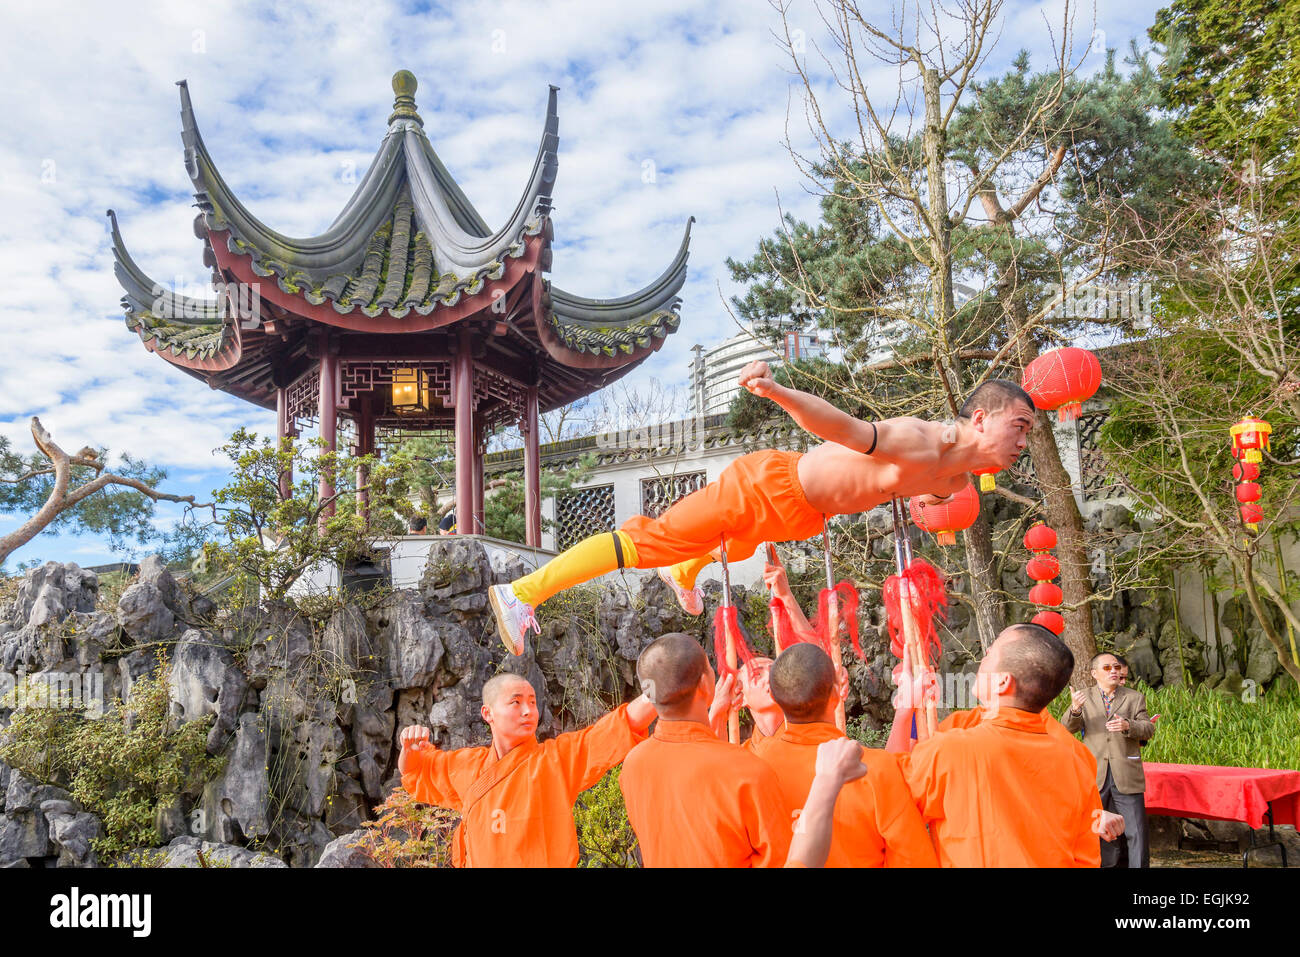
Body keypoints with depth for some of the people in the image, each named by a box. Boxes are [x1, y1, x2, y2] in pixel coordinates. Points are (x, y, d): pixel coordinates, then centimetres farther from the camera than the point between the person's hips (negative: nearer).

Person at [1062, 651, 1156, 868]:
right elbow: (1068, 728, -5)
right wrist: (1075, 709, -28)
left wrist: (1128, 726, -22)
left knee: (1136, 833, 0)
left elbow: (1148, 729, 0)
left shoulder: (1135, 697, 9)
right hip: (1094, 776, 0)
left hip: (1126, 776, 0)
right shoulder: (1084, 698, 7)